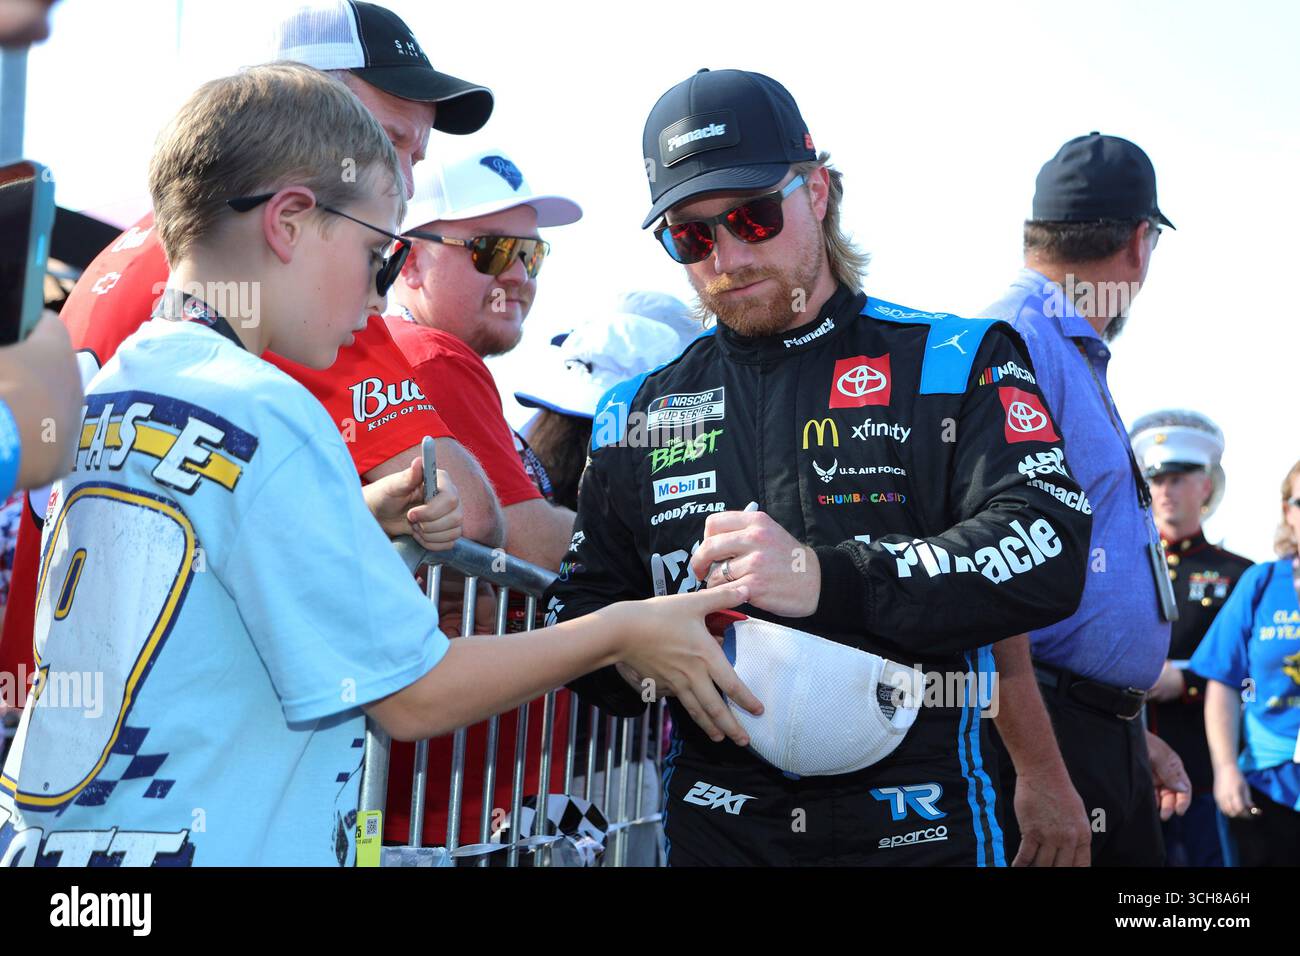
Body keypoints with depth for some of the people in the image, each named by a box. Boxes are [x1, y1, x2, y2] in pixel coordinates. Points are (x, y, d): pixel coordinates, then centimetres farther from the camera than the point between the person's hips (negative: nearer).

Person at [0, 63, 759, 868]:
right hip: (215, 848, -8)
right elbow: (412, 695, -12)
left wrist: (369, 520, 15)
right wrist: (623, 632, -2)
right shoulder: (265, 415, -15)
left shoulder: (95, 400, 8)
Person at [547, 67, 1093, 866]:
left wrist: (826, 577, -26)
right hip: (715, 826, 3)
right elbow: (583, 609, 14)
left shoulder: (952, 364, 0)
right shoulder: (640, 410, 11)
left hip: (915, 827, -2)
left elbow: (1047, 552, -14)